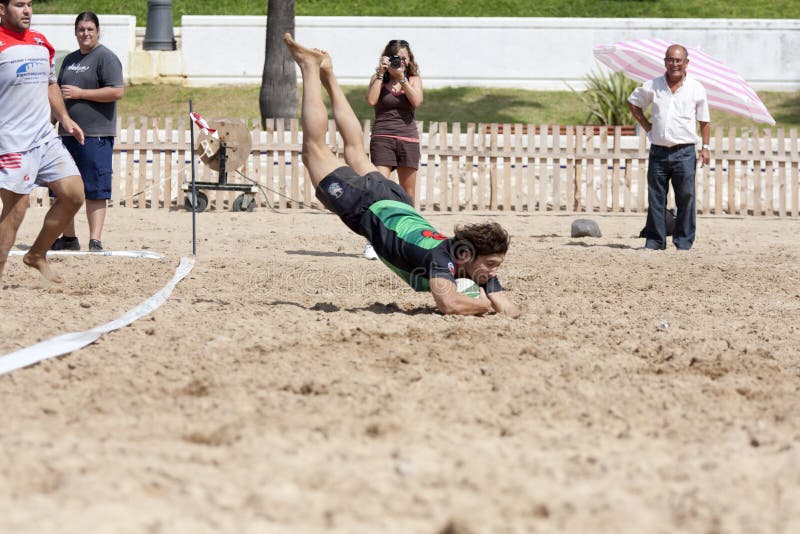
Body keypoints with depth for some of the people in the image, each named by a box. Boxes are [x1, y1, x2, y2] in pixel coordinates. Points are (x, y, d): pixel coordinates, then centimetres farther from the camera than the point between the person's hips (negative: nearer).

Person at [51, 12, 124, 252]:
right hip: (67, 133, 8)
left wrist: (80, 93, -16)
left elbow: (117, 92, -16)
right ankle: (68, 238, 23)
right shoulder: (70, 60, 19)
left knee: (95, 191, -8)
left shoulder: (106, 58, -6)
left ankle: (95, 242, -10)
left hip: (96, 135, -8)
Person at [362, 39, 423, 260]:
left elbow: (416, 102, -9)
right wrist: (381, 74, -10)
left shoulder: (414, 80, 9)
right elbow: (371, 101, -11)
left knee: (408, 194, 8)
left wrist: (401, 77, -12)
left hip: (408, 139, 2)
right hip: (382, 138, -2)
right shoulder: (379, 79, 6)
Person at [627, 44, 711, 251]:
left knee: (686, 198, -4)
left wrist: (705, 146, 3)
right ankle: (655, 241, 11)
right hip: (658, 151, 2)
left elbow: (704, 121, 10)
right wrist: (646, 125, 12)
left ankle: (684, 242, 2)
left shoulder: (696, 89, 4)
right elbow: (633, 102, 21)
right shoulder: (652, 86, 6)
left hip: (684, 153, -2)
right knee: (656, 199, 4)